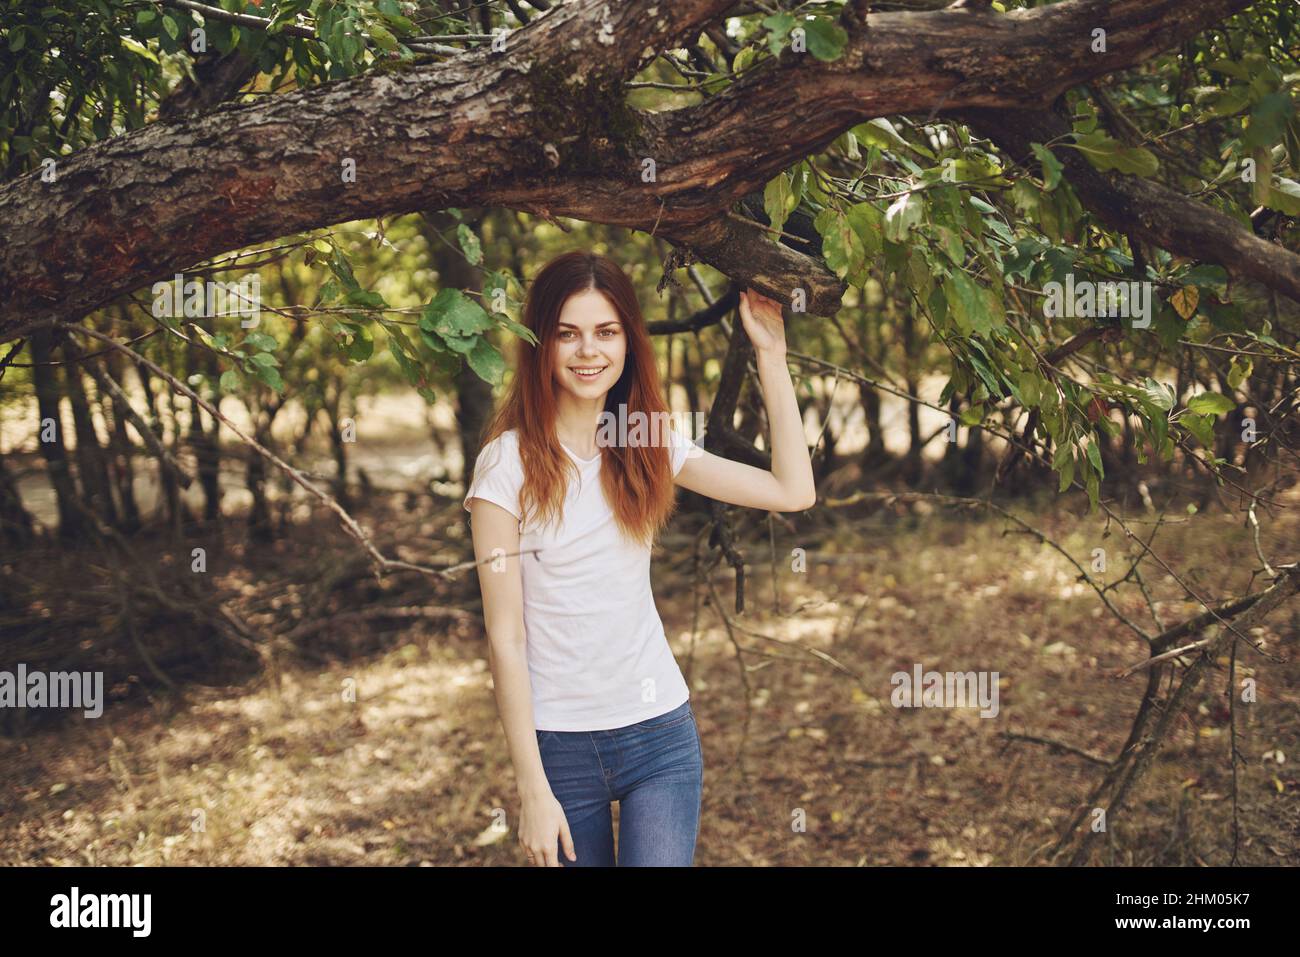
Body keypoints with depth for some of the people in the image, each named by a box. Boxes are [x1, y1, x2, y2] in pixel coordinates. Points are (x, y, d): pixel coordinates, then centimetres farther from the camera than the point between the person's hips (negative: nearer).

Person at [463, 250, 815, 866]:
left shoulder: (648, 445, 4)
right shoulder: (508, 463, -9)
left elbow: (793, 492, -2)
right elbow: (505, 637, -10)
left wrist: (770, 352, 0)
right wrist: (532, 790, -12)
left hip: (660, 730, 3)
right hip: (559, 743, -2)